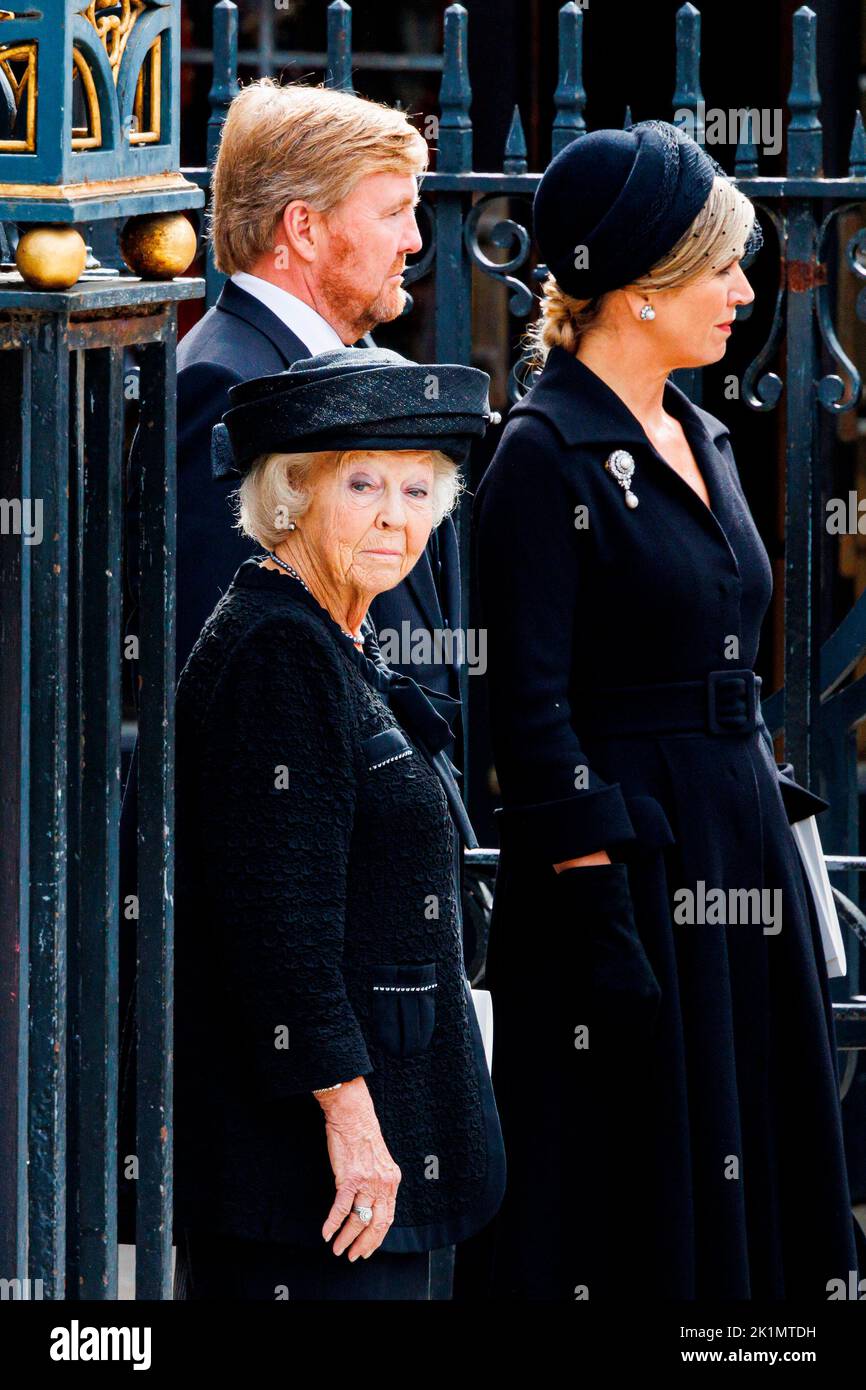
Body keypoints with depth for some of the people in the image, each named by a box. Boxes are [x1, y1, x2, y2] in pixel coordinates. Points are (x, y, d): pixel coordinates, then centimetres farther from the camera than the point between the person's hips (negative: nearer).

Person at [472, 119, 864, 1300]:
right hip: (626, 875, -9)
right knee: (636, 1234, -4)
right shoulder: (546, 457, -12)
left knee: (754, 1202, 9)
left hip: (738, 869, 9)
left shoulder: (698, 442, 14)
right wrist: (601, 926, -20)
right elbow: (533, 712, -16)